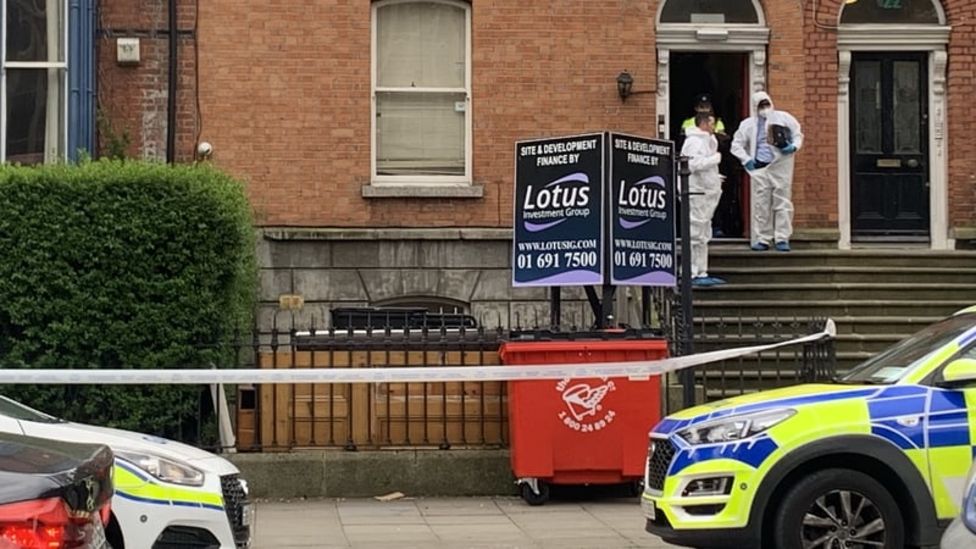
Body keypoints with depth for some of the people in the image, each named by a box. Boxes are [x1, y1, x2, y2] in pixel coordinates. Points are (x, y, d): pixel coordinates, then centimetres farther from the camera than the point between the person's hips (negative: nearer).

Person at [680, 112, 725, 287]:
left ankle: (701, 273, 19)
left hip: (706, 193, 11)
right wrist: (716, 158, -15)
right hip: (696, 193, -11)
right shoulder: (694, 142, -13)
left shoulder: (706, 140, 20)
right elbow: (694, 164, -25)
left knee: (703, 236, 14)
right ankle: (691, 274, -9)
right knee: (695, 235, -10)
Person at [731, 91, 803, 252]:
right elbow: (736, 144, 13)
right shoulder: (748, 124, 9)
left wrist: (794, 146, -5)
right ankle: (762, 239, 7)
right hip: (760, 168, 1)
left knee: (783, 203, -3)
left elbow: (798, 134, 15)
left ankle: (782, 239, 0)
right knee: (761, 205, 1)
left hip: (781, 168, -1)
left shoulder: (784, 118, 7)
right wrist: (746, 160, 1)